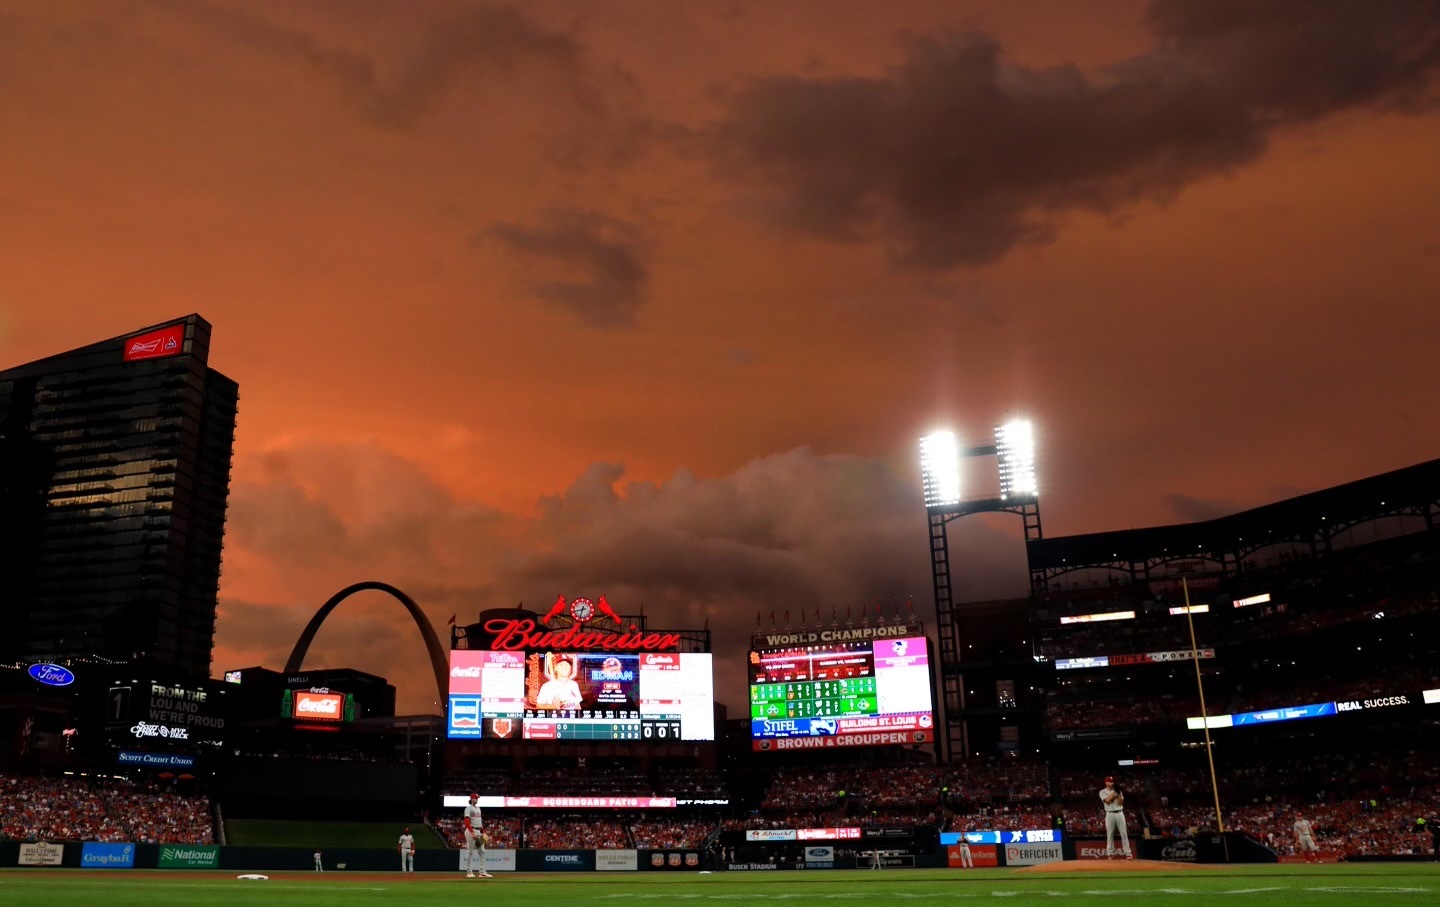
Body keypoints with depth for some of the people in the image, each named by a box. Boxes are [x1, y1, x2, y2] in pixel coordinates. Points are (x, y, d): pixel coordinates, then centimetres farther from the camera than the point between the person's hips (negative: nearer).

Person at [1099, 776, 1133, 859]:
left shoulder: (1118, 791, 13)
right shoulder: (1103, 792, 3)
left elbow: (1120, 803, 2)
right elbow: (1108, 800, -15)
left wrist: (1119, 793, -7)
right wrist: (1115, 792, -8)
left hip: (1120, 813, 3)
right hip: (1110, 814, -3)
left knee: (1124, 833, -3)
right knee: (1110, 834, -2)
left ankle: (1128, 853, -3)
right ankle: (1110, 853, 4)